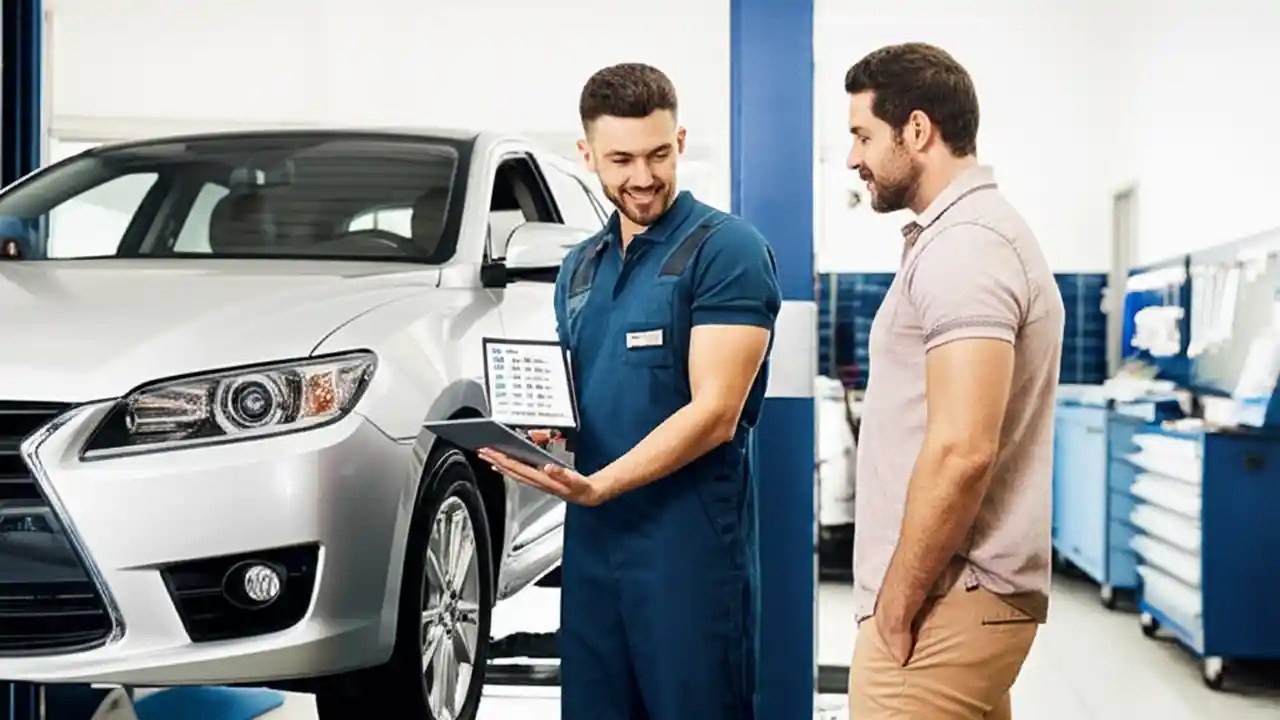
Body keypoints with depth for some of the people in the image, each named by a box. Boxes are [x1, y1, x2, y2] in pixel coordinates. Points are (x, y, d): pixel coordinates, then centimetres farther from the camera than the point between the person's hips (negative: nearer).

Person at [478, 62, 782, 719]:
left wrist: (599, 485, -24)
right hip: (591, 541, 7)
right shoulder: (580, 266, 15)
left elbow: (714, 413, -16)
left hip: (689, 544, -7)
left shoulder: (727, 250, -8)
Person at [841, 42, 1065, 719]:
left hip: (944, 604, -10)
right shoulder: (968, 232, 16)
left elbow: (961, 452, -24)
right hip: (967, 594, 10)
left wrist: (896, 605, -17)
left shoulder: (962, 245, -16)